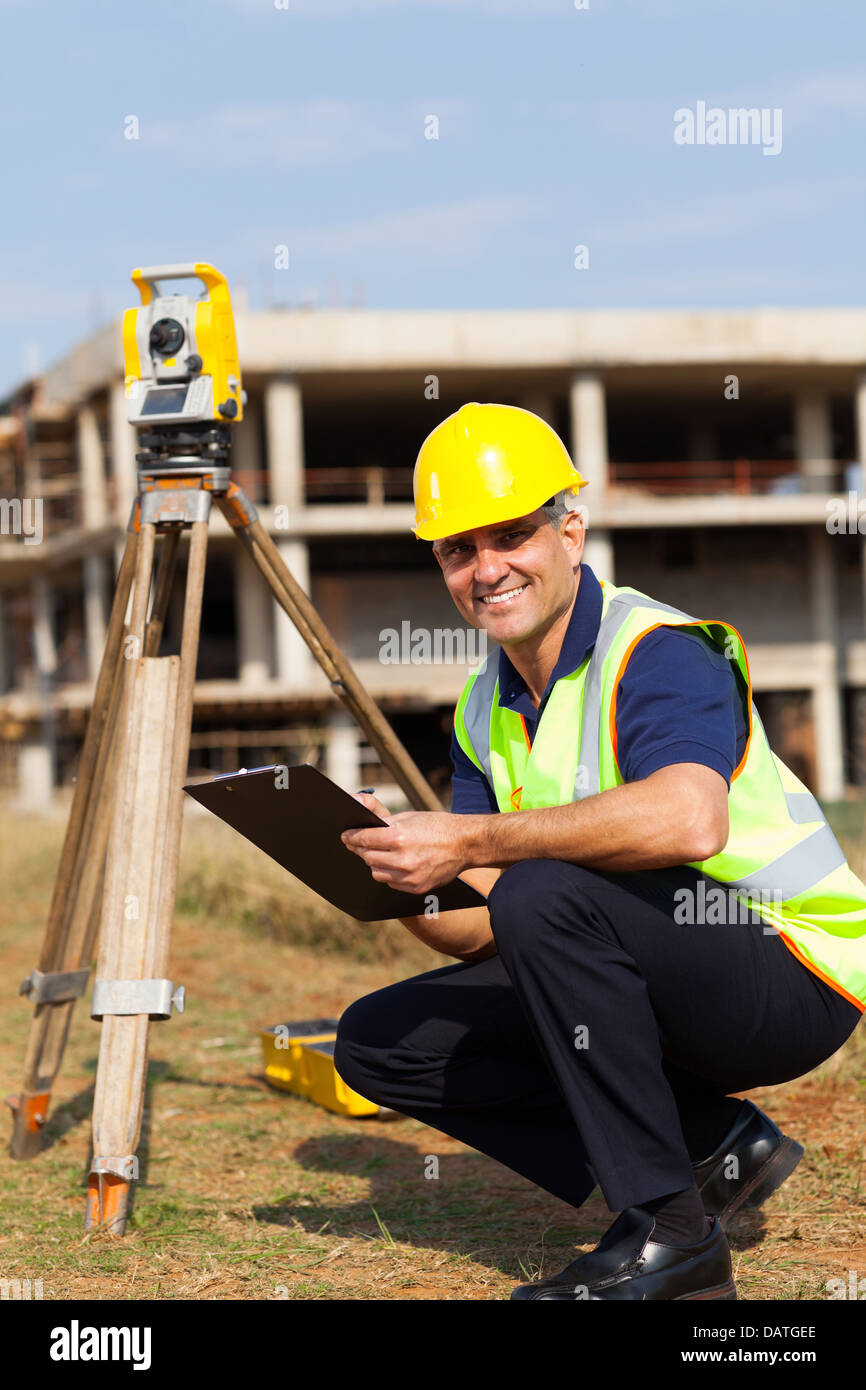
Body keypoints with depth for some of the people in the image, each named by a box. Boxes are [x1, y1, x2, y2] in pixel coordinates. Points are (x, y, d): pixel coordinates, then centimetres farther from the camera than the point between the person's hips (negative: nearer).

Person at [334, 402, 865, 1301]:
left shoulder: (658, 652, -18)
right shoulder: (485, 710, 7)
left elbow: (689, 820, -41)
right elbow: (479, 933, 5)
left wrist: (469, 842, -36)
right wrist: (400, 882, -17)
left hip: (791, 969, -9)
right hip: (651, 985, 9)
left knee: (546, 895, -33)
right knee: (379, 1042, 0)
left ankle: (670, 1233, -19)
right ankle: (712, 1145, 1)